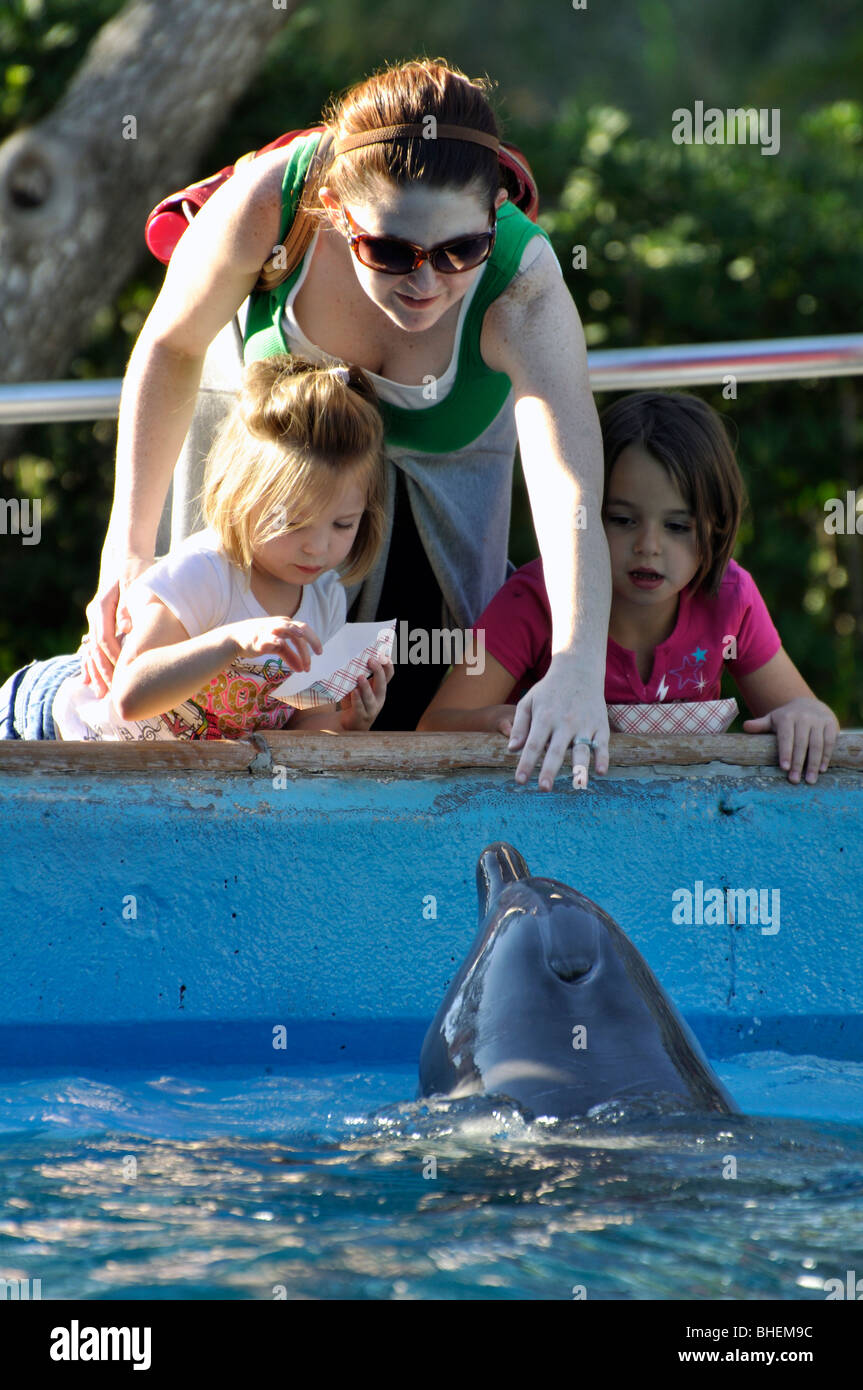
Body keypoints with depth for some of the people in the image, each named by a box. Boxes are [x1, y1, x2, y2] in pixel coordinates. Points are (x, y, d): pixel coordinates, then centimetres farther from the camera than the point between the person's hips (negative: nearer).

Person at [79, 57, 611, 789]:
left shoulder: (524, 291, -42)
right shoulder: (269, 201, -39)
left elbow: (570, 493, -53)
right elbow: (173, 347, -19)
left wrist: (578, 671, -69)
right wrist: (129, 547, -25)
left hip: (436, 464, 0)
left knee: (416, 700, -1)